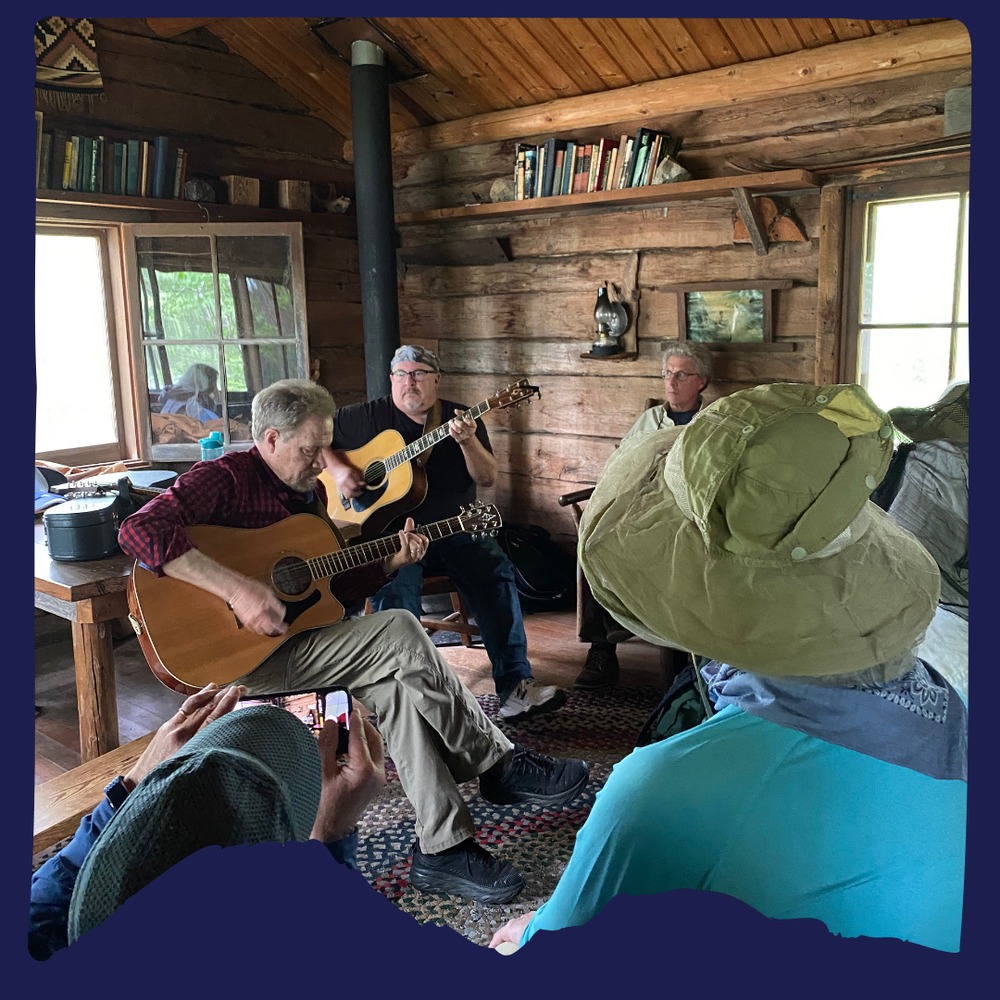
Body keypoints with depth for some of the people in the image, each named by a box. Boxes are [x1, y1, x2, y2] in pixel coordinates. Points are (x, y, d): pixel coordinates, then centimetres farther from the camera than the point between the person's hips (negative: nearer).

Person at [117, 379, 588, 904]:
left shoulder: (310, 491, 15)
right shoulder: (223, 478, -11)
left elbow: (336, 583, 18)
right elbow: (139, 530, -28)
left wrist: (390, 562, 0)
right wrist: (237, 590, -33)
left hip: (304, 639, 8)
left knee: (395, 684, -19)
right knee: (401, 633, -23)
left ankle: (442, 847, -13)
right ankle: (501, 765, -10)